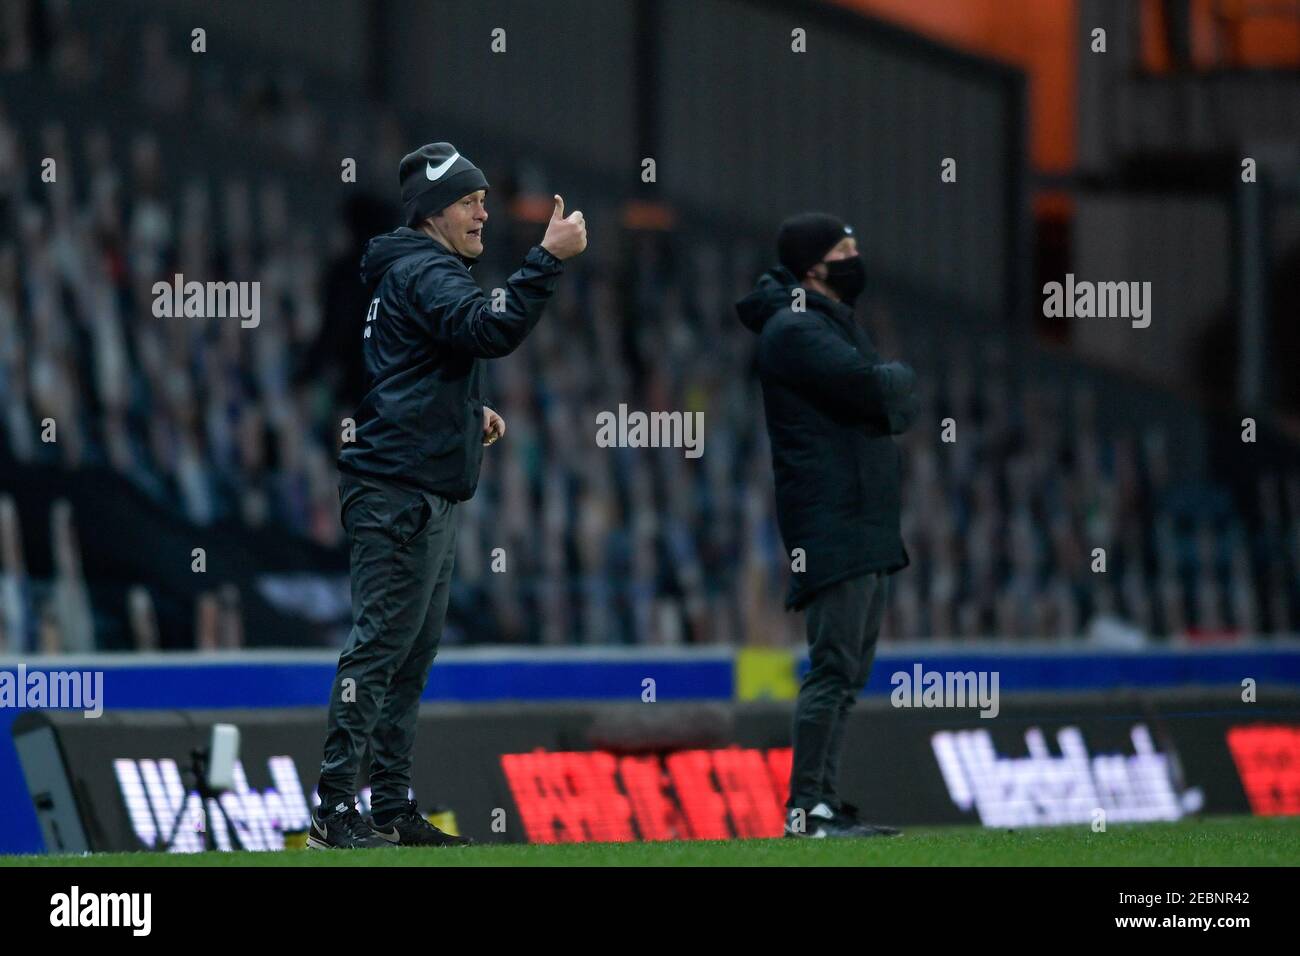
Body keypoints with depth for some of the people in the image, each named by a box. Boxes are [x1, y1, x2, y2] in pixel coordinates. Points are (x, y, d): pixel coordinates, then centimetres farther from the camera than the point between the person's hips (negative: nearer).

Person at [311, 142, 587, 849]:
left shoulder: (418, 273, 22)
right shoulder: (423, 274, -11)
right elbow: (492, 329, -28)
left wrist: (467, 411, 20)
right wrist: (549, 258, -30)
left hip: (428, 496, 11)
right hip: (399, 492, -11)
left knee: (413, 656, 12)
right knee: (379, 648, -13)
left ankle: (392, 807, 15)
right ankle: (334, 810, -15)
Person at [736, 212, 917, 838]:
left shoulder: (834, 323, 21)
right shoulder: (796, 330, -11)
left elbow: (896, 409, 18)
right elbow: (872, 388, -23)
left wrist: (886, 391, -4)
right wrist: (900, 378, -2)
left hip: (865, 528, 11)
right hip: (832, 527, -11)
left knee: (848, 673, 11)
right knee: (834, 669, -14)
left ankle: (824, 808, 14)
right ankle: (805, 809, -17)